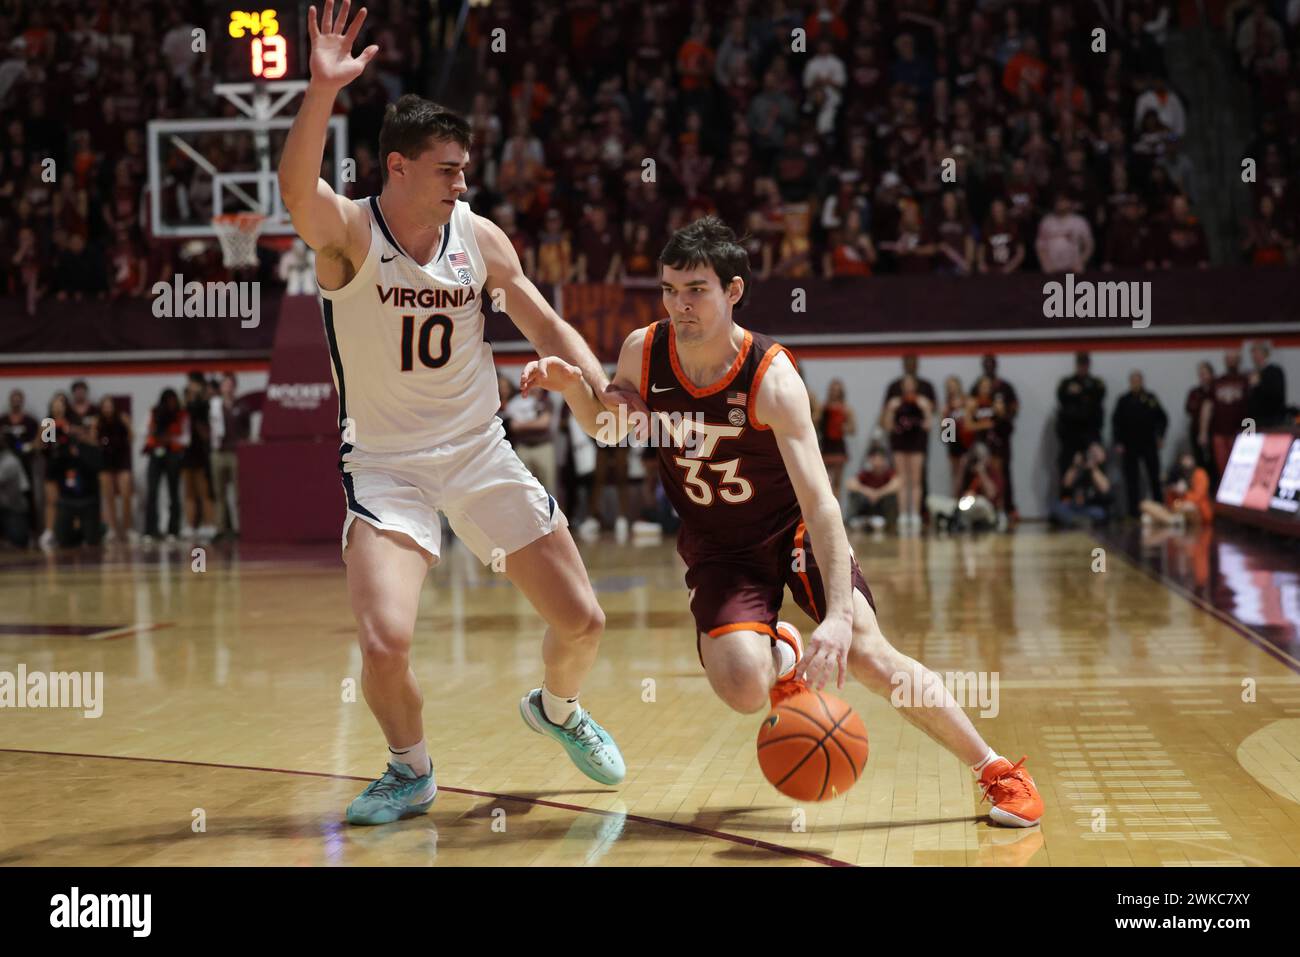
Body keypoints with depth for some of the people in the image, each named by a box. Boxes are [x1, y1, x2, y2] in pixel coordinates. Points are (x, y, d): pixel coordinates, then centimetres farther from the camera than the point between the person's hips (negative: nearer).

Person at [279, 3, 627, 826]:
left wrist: (603, 387, -16)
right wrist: (323, 91, -50)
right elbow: (296, 190, -36)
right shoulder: (348, 233, -14)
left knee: (581, 620, 4)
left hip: (481, 452, 4)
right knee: (385, 640, -22)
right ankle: (410, 771, 8)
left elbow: (546, 324, 2)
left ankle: (557, 710, 40)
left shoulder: (479, 236, -3)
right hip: (385, 464, -3)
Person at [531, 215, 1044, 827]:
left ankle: (997, 772, -3)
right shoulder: (642, 353, -13)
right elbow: (604, 426, 9)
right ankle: (780, 653, 17)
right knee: (742, 690, -23)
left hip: (792, 526, -2)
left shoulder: (771, 377, -26)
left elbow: (820, 502, -33)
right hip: (716, 543, 2)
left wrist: (838, 615, -44)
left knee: (863, 652, -21)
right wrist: (571, 385, -15)